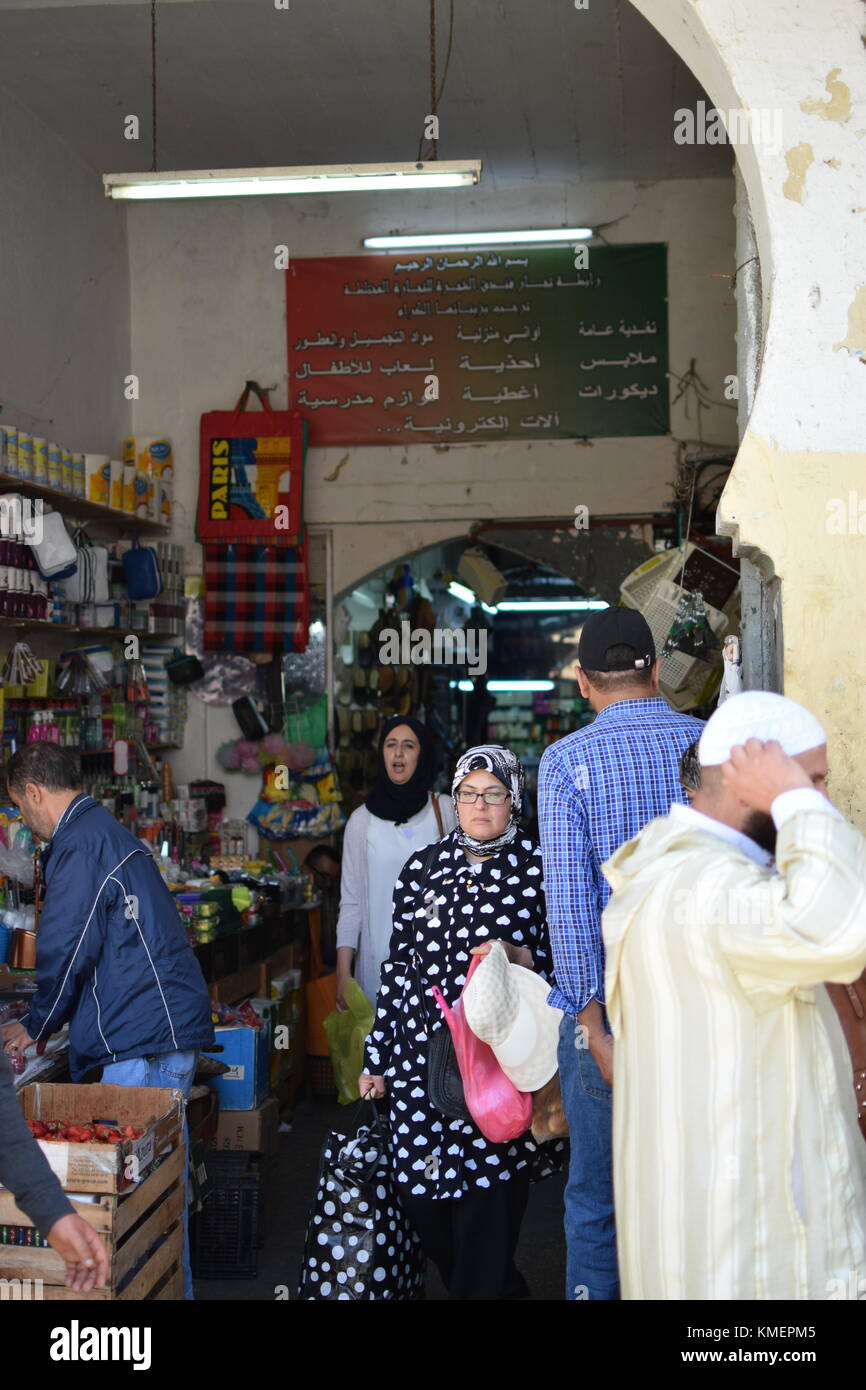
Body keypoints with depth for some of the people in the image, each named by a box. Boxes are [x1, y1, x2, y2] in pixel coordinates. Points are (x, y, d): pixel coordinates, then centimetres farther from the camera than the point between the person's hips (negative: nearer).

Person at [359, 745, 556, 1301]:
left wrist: (520, 957, -18)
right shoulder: (423, 869, 10)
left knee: (486, 1199, -5)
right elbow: (398, 966, 13)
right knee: (420, 1193, 6)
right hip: (423, 1057, 4)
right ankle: (504, 1287, 30)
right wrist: (378, 1059, 13)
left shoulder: (538, 868, 1)